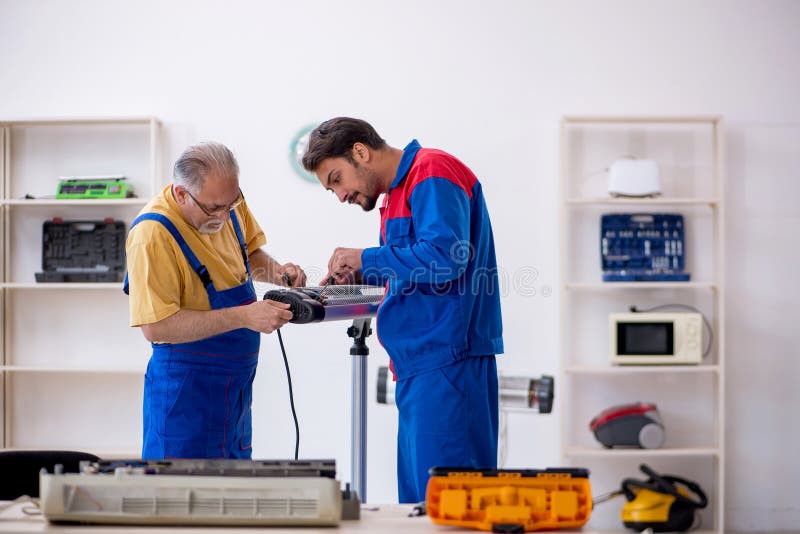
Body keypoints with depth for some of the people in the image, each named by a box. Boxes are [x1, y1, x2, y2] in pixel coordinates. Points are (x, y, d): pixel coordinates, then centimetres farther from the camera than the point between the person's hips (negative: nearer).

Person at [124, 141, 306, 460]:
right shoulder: (153, 234, -24)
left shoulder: (226, 203, -1)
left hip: (238, 379, 8)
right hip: (185, 383, -7)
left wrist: (275, 272, -3)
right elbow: (156, 326, -27)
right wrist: (244, 316, -28)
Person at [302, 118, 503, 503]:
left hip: (445, 361, -10)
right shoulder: (398, 192, 23)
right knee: (417, 502, 11)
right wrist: (362, 276, 12)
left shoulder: (432, 173, -8)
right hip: (419, 369, 10)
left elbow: (444, 255, -21)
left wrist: (366, 260, -11)